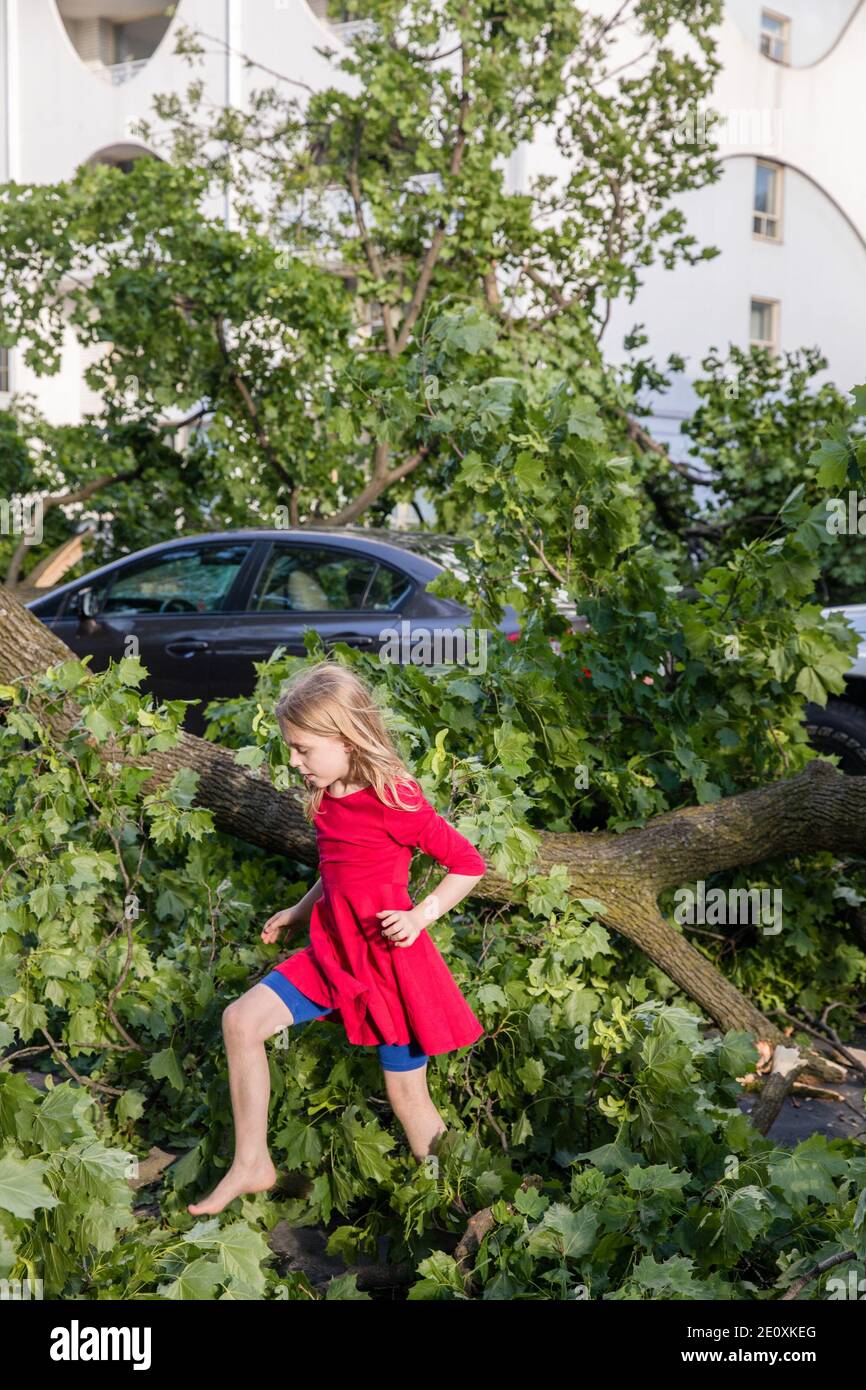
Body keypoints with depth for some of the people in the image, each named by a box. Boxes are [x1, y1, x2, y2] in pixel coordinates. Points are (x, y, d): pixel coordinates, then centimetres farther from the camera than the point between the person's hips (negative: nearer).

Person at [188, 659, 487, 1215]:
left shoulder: (393, 800, -20)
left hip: (389, 957, -7)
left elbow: (470, 863, -14)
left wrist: (421, 915, -22)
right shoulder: (328, 797, 4)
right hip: (334, 951, 7)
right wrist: (300, 911, 19)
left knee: (410, 1101, 2)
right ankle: (251, 1166, 5)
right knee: (242, 1020, -5)